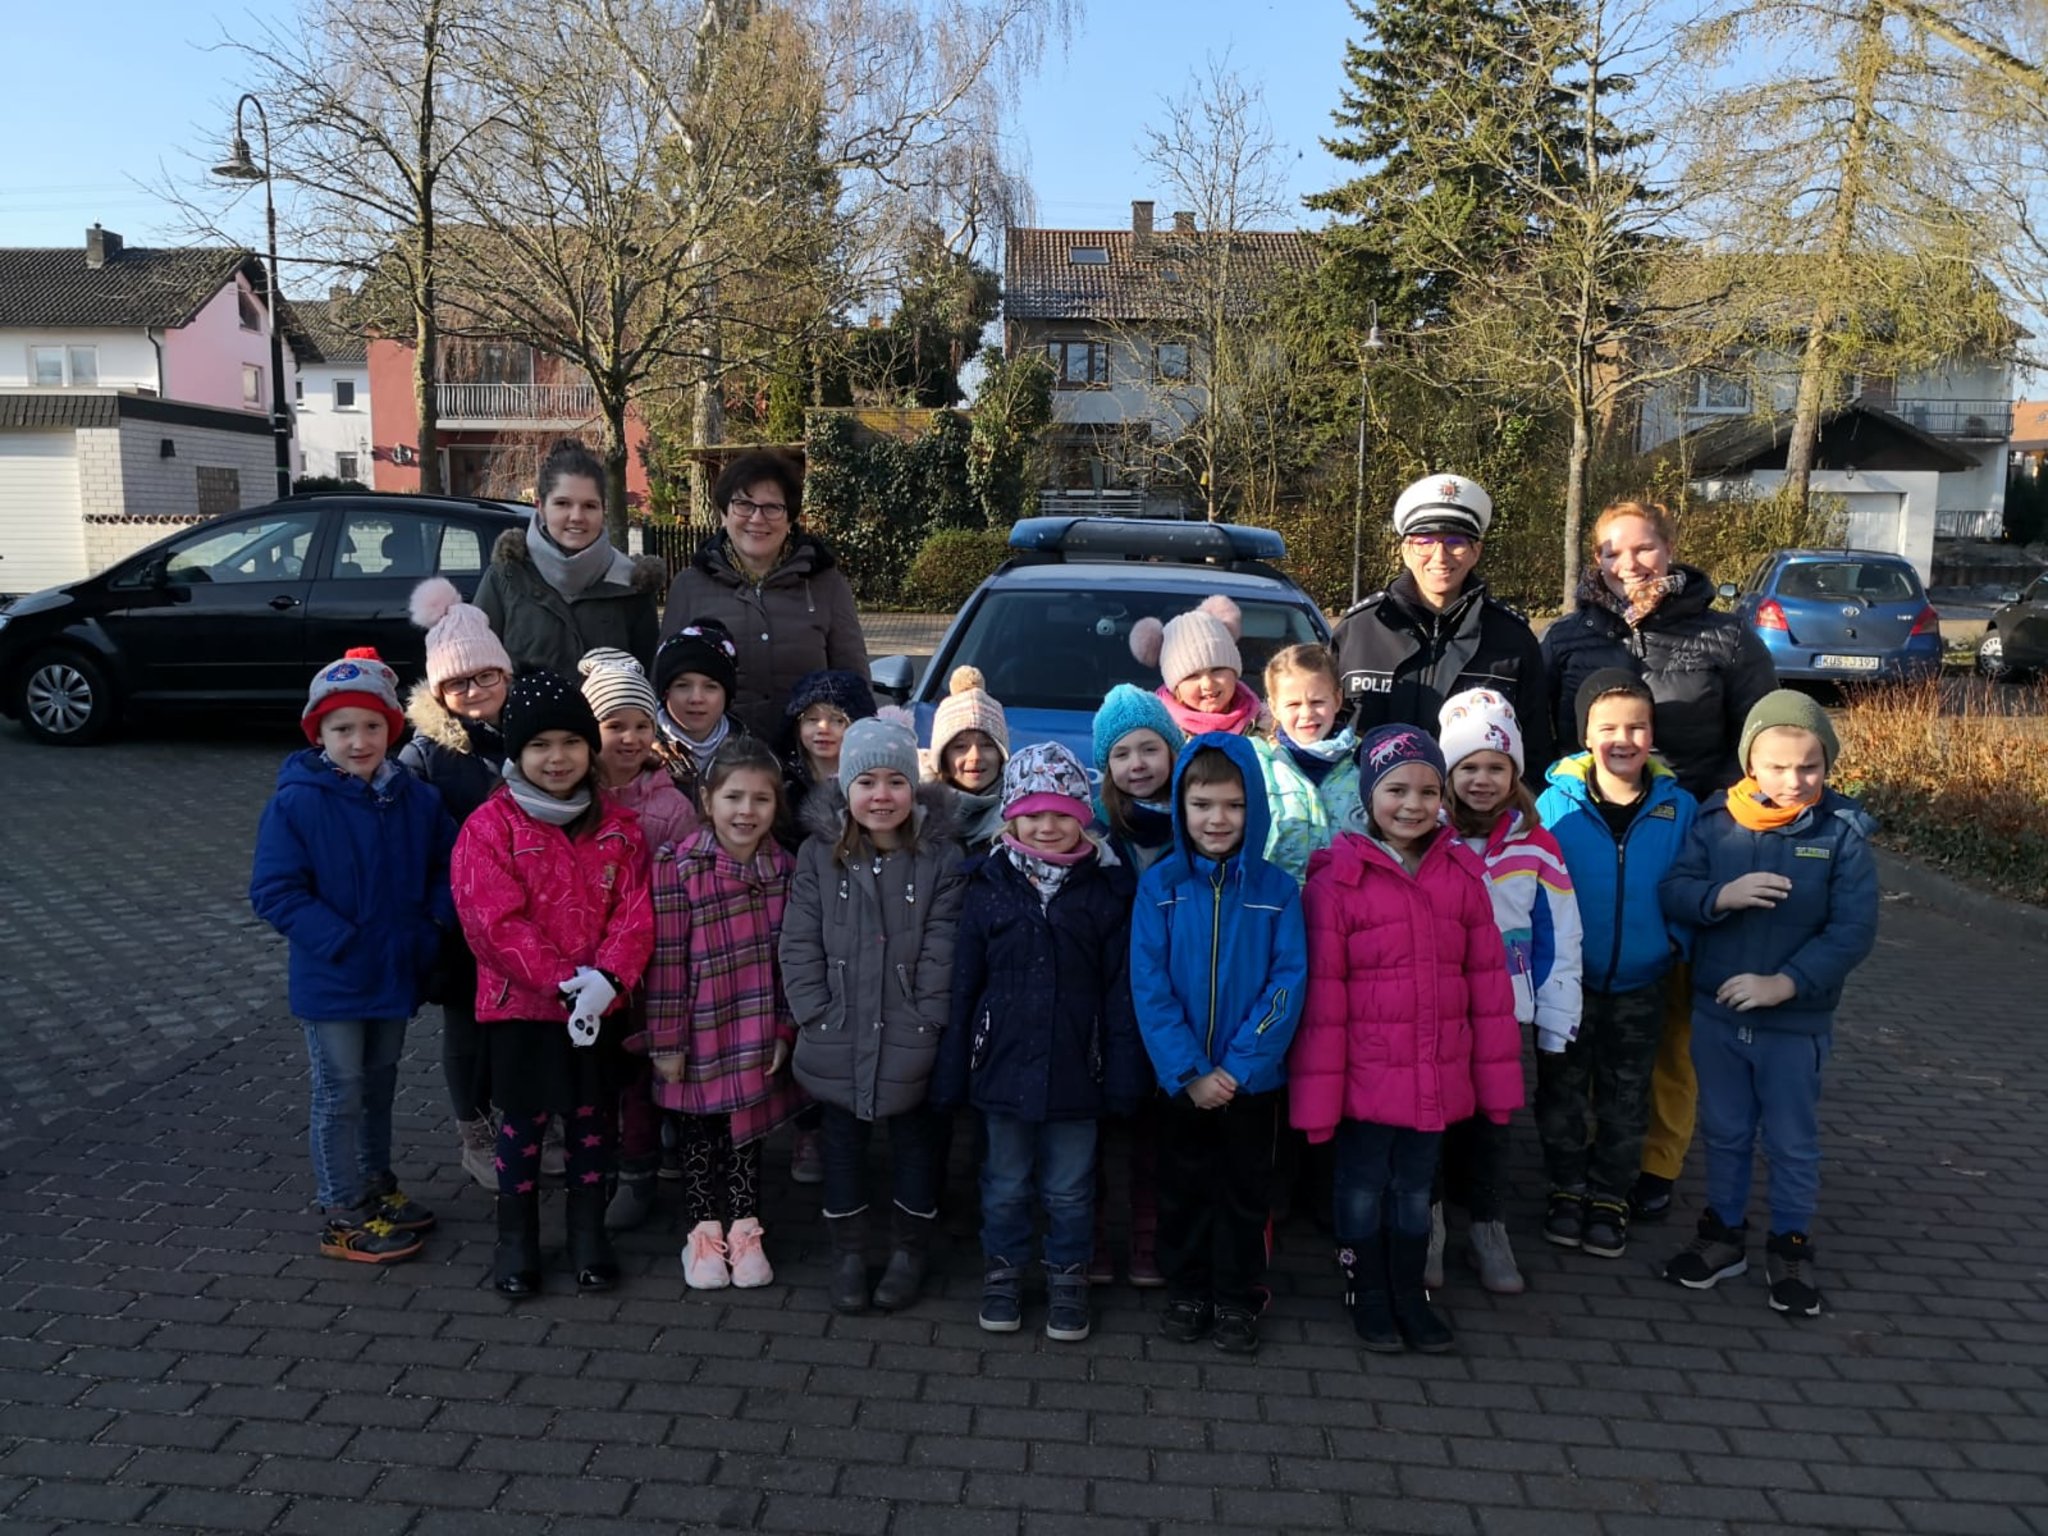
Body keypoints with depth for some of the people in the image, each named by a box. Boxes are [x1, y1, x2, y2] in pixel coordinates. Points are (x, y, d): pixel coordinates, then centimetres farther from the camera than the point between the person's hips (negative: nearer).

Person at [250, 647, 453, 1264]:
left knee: (379, 1086, 21)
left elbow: (447, 866, 8)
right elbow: (274, 890, -17)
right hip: (331, 982, -5)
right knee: (340, 1096, 5)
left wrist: (434, 925, -7)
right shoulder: (295, 803, -16)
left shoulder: (417, 799, -3)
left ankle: (377, 1187, 39)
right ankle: (344, 1216, 19)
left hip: (397, 975, 5)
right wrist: (341, 942, -22)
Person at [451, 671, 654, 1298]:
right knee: (523, 1120, 10)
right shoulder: (489, 827, -10)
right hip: (520, 1004, -3)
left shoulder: (619, 826, 1)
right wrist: (564, 981, -23)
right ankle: (516, 1236, 28)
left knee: (592, 1117, 14)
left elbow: (635, 913, -4)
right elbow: (493, 923, -16)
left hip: (601, 1004, 3)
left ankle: (588, 1229, 31)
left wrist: (606, 979, -20)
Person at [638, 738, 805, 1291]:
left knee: (748, 1133, 16)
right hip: (700, 1037, -3)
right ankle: (704, 1233, 29)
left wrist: (785, 1029, 3)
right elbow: (665, 961, -13)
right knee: (700, 1137, 13)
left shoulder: (784, 870, -2)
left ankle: (744, 1231, 31)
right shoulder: (679, 870, -15)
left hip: (757, 1037, 3)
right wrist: (666, 1042, -11)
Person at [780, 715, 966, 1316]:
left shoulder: (940, 857, -6)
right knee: (843, 1142, 14)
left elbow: (942, 950, -8)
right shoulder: (819, 855, -1)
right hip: (836, 1040, 1)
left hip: (911, 1040, -1)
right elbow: (799, 944, -2)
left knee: (912, 1140, 14)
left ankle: (911, 1250, 32)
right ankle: (848, 1251, 31)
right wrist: (815, 1015, -9)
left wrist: (925, 1022, -13)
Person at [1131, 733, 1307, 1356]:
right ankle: (1186, 1292, 34)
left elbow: (1288, 984, -10)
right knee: (1184, 1187, 15)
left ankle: (1236, 1300, 31)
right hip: (1181, 1078, 0)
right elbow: (1148, 985, -10)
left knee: (1245, 1189, 14)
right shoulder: (1160, 884, -7)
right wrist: (1189, 1072, -17)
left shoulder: (1277, 889, -7)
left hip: (1252, 1079, 0)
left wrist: (1239, 1066, -17)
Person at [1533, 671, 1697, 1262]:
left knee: (1625, 1097, 15)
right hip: (1567, 980, -1)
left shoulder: (1678, 807, -8)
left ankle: (1610, 1197, 32)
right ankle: (1568, 1188, 31)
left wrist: (1676, 940, -10)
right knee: (1562, 1090, 12)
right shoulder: (1558, 803, -13)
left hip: (1639, 985, 1)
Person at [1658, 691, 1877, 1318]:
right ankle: (1724, 1233, 34)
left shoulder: (1843, 832, -11)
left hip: (1797, 1021, -2)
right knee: (1725, 1132, 17)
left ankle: (1791, 1249, 31)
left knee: (1792, 1142, 13)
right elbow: (1673, 892, -6)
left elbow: (1853, 931, -14)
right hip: (1717, 1012, 2)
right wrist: (1721, 896, -26)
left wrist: (1785, 984, -22)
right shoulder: (1717, 819, -6)